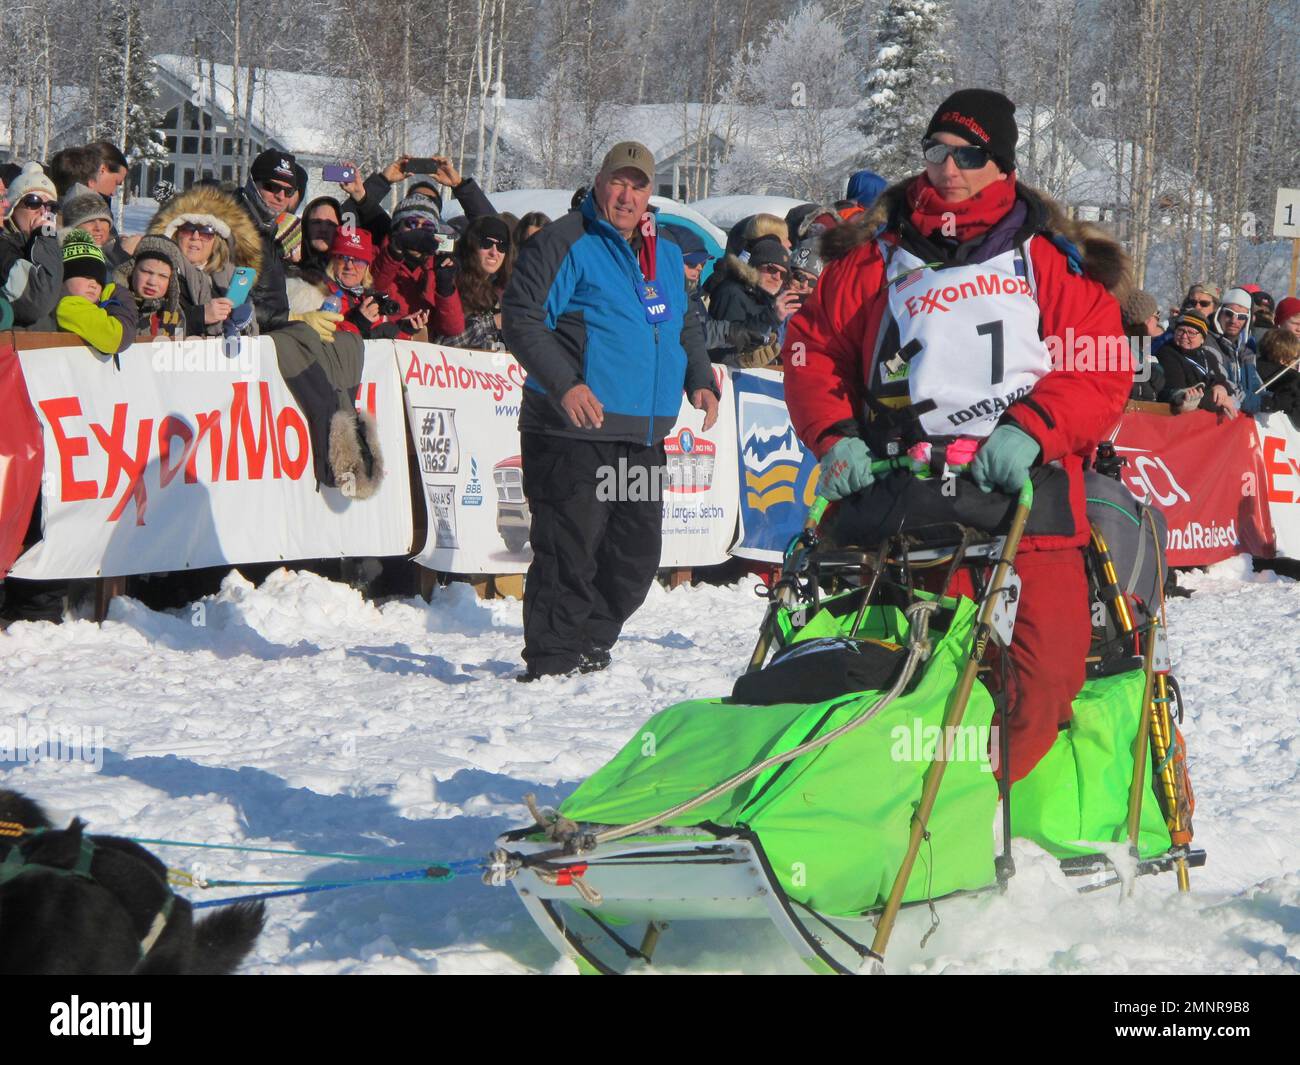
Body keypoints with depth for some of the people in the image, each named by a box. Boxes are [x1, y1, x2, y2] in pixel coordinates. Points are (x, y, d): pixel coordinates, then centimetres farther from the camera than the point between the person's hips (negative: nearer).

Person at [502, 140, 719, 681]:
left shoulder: (666, 255, 18)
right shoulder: (563, 244, -5)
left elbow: (685, 326, 30)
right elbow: (521, 319, -12)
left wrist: (700, 380, 11)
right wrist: (565, 385, -23)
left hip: (644, 435, 7)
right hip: (574, 432, -7)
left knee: (636, 554, 9)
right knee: (571, 549, -8)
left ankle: (590, 651, 21)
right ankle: (552, 660, 0)